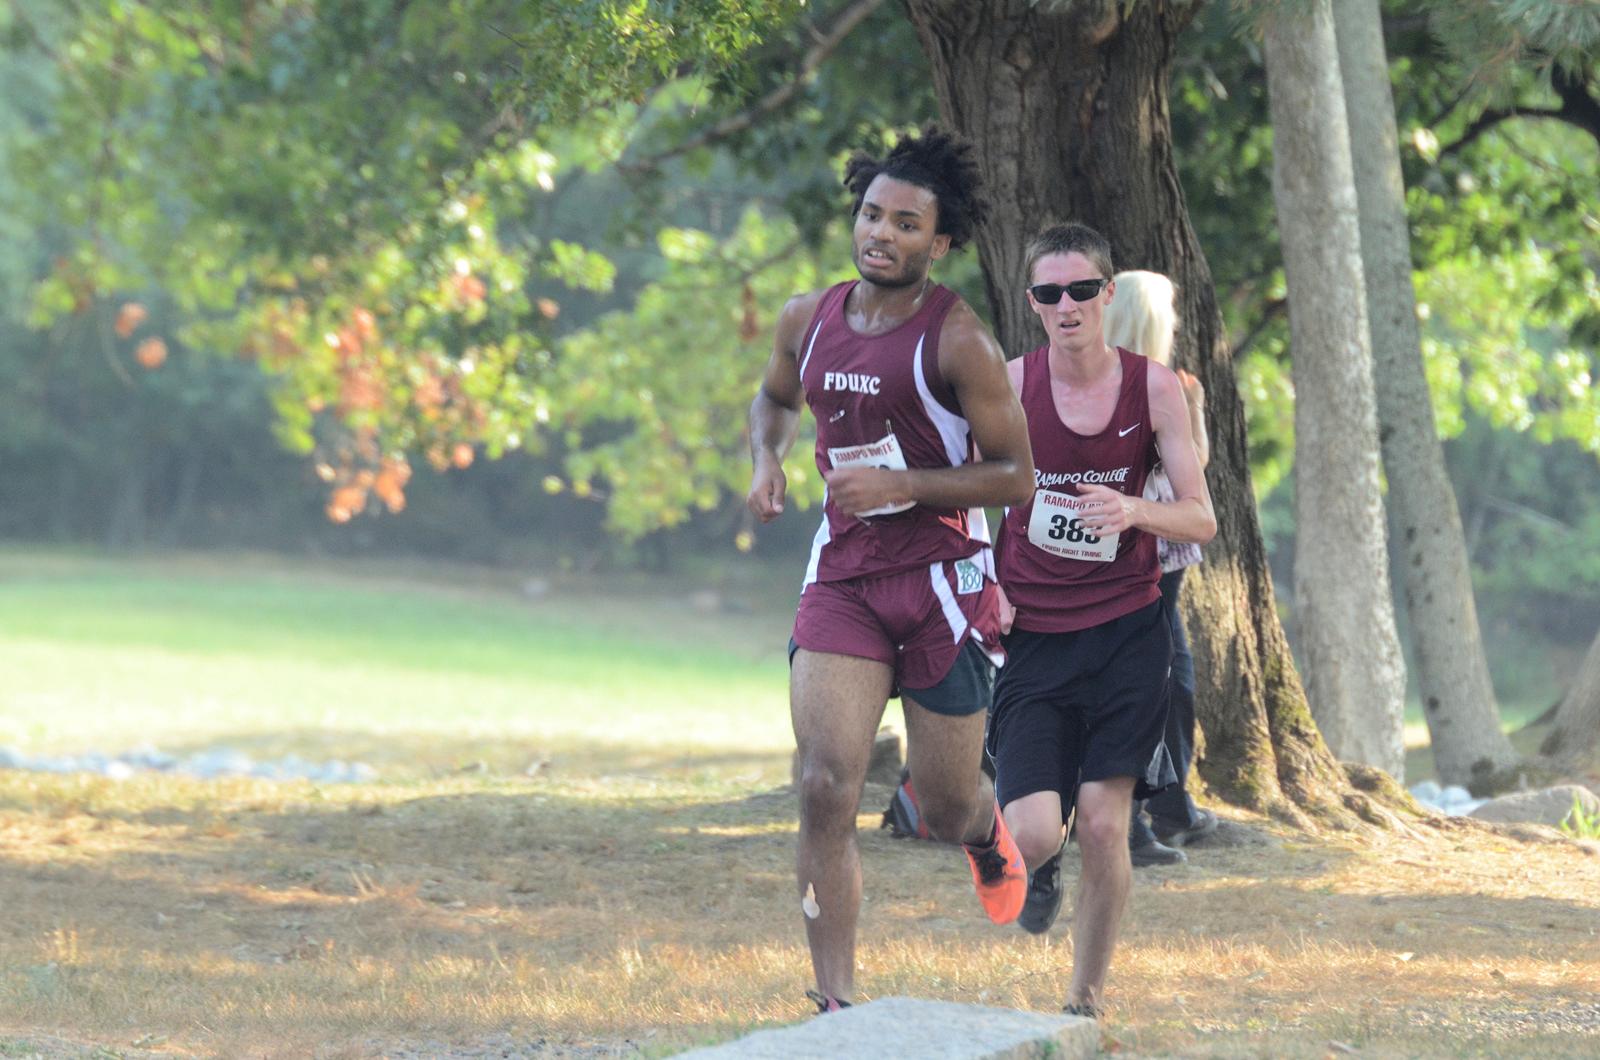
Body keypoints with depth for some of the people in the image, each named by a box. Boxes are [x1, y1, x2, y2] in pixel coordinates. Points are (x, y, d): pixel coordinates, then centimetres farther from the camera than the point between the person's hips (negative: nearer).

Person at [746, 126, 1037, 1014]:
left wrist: (902, 484, -21)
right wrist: (766, 461, 4)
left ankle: (987, 833, 49)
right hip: (842, 575, 3)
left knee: (945, 807, 8)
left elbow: (1015, 476, -10)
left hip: (943, 581, -3)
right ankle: (836, 1006, -12)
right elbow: (773, 396, 26)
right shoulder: (808, 320, 4)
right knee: (826, 787, -15)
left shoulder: (956, 340, -12)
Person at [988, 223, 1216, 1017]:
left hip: (1127, 632, 0)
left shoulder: (1154, 387, -2)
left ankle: (1086, 998, 13)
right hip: (1032, 635, 0)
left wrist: (1135, 512, -22)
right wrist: (983, 586, -8)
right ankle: (1036, 868, 26)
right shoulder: (1010, 386, -4)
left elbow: (1201, 519, -2)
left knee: (1103, 826, -6)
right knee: (1032, 832, -13)